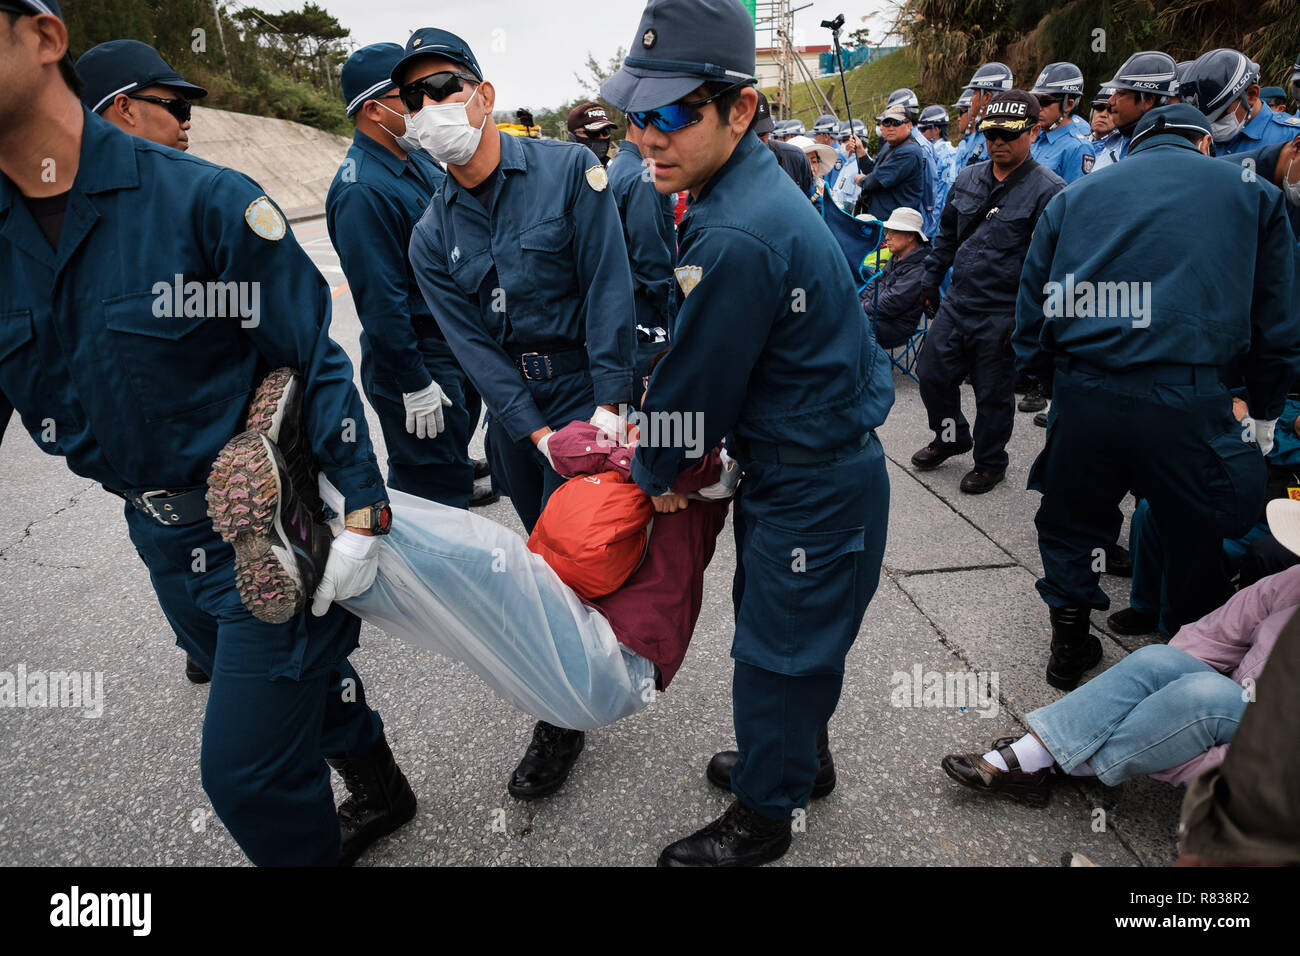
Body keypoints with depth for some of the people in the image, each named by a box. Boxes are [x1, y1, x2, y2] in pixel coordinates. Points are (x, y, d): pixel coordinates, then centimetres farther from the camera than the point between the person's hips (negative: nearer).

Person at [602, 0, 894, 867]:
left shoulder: (738, 237, -30)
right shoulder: (752, 187, 4)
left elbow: (701, 377, -19)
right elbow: (709, 360, 10)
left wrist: (657, 473, -2)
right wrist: (664, 448, 8)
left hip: (815, 486, -10)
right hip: (791, 465, 10)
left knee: (777, 649, 9)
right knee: (787, 631, 25)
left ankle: (762, 817, 33)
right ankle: (802, 757, 49)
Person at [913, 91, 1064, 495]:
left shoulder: (1048, 190, -12)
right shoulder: (967, 178, 7)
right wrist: (930, 280, 16)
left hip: (1002, 316, -6)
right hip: (956, 303, 6)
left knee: (993, 393, 6)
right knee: (932, 372, 14)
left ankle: (990, 462, 27)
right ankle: (951, 437, 38)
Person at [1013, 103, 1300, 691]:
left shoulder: (1076, 195, 19)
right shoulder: (1252, 191, 15)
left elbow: (1031, 311, 15)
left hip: (1081, 393, 2)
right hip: (1185, 400, -2)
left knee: (1069, 524, 21)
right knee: (1200, 534, 18)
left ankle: (1069, 644, 34)